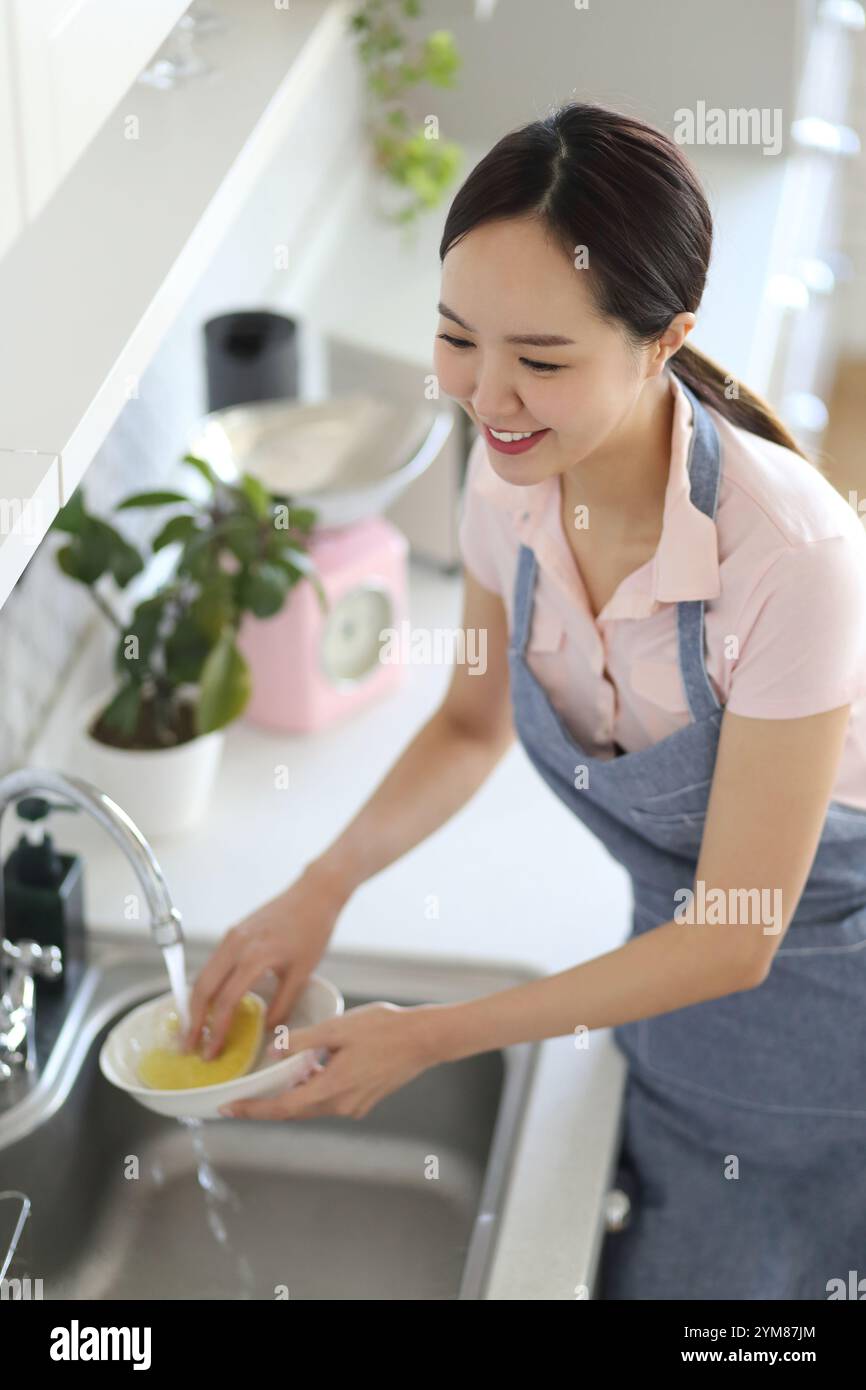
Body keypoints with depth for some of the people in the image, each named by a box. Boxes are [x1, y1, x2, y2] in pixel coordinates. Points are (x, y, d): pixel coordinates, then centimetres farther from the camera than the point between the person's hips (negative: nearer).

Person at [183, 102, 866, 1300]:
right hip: (684, 955, 5)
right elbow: (475, 721, 4)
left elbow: (735, 942, -25)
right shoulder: (511, 478, -16)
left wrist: (430, 1037, -24)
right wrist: (323, 887, -12)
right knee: (649, 1263, 17)